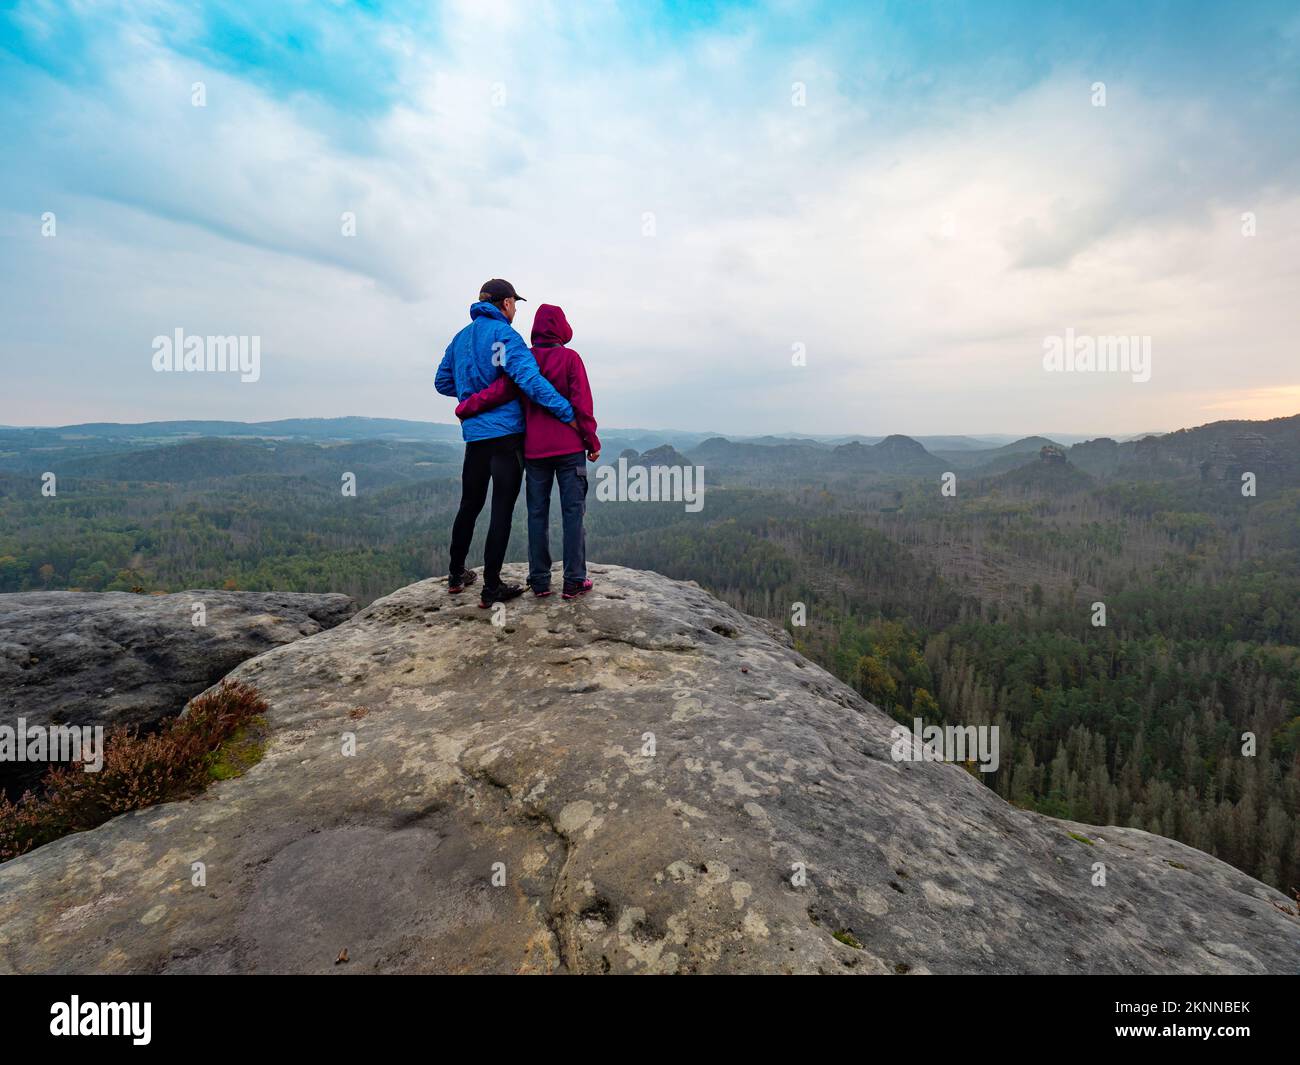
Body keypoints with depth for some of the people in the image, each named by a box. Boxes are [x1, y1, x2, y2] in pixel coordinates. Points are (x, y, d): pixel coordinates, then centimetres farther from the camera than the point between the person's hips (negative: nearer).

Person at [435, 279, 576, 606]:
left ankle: (456, 575, 28)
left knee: (469, 504, 18)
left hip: (474, 434, 7)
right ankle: (491, 588, 1)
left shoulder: (461, 337, 14)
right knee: (502, 509, -3)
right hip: (507, 433, -7)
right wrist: (568, 413, -23)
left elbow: (442, 382, 19)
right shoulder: (503, 334, -9)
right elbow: (530, 379, -23)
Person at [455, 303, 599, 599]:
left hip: (535, 450, 3)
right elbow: (582, 403, -8)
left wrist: (464, 408, 5)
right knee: (573, 512, 1)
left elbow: (498, 392, -6)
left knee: (537, 513, 9)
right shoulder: (570, 358, -4)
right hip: (570, 448, -3)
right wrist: (592, 442, 0)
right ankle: (574, 581, 2)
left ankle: (539, 580, 11)